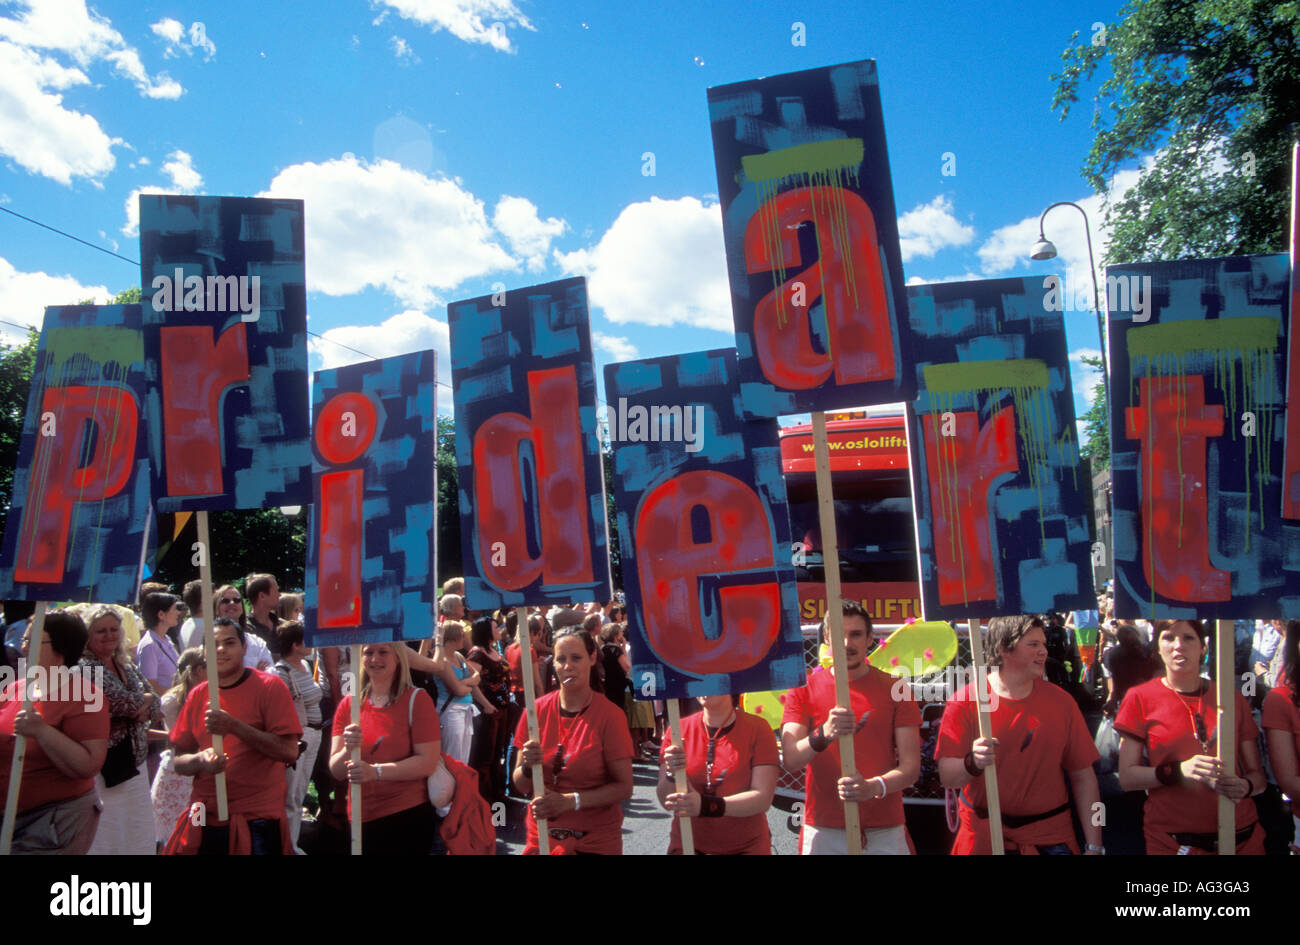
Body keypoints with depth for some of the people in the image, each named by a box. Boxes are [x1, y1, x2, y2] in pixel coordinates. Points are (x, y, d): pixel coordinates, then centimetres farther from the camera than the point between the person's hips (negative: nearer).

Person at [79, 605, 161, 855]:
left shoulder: (128, 668, 14)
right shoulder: (84, 667, -8)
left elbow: (156, 707, 11)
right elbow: (121, 701, -18)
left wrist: (141, 708, -10)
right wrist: (144, 699, 1)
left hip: (133, 764, 7)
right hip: (103, 766, -7)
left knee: (140, 840, 9)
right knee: (106, 840, -4)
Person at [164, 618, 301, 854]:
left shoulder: (269, 686, -7)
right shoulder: (197, 695, 9)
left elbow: (289, 752, -15)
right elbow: (178, 761, 10)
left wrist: (234, 726, -22)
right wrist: (201, 760, -13)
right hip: (205, 821, 5)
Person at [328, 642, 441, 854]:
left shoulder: (416, 699, -8)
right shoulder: (348, 705, 4)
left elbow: (428, 762, -15)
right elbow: (336, 771, 1)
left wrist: (376, 771, -25)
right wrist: (348, 750, -20)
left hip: (408, 817, -4)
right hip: (361, 821, 4)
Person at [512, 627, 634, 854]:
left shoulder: (610, 716, -13)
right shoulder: (537, 710, -5)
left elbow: (624, 788, -13)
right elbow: (521, 786, 0)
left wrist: (569, 801, -21)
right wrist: (528, 767, -20)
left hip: (595, 840, -3)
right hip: (541, 835, 3)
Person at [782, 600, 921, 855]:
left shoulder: (894, 689, 2)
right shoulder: (803, 690, 1)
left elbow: (911, 765, -4)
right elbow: (790, 760, -10)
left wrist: (874, 787, -22)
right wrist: (823, 735, -29)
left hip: (885, 833, 1)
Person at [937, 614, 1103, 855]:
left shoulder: (1060, 701, 1)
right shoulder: (965, 700, -8)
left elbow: (1083, 778, 3)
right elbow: (947, 776, -11)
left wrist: (1094, 846, 0)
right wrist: (972, 764, -32)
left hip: (1051, 838, 2)